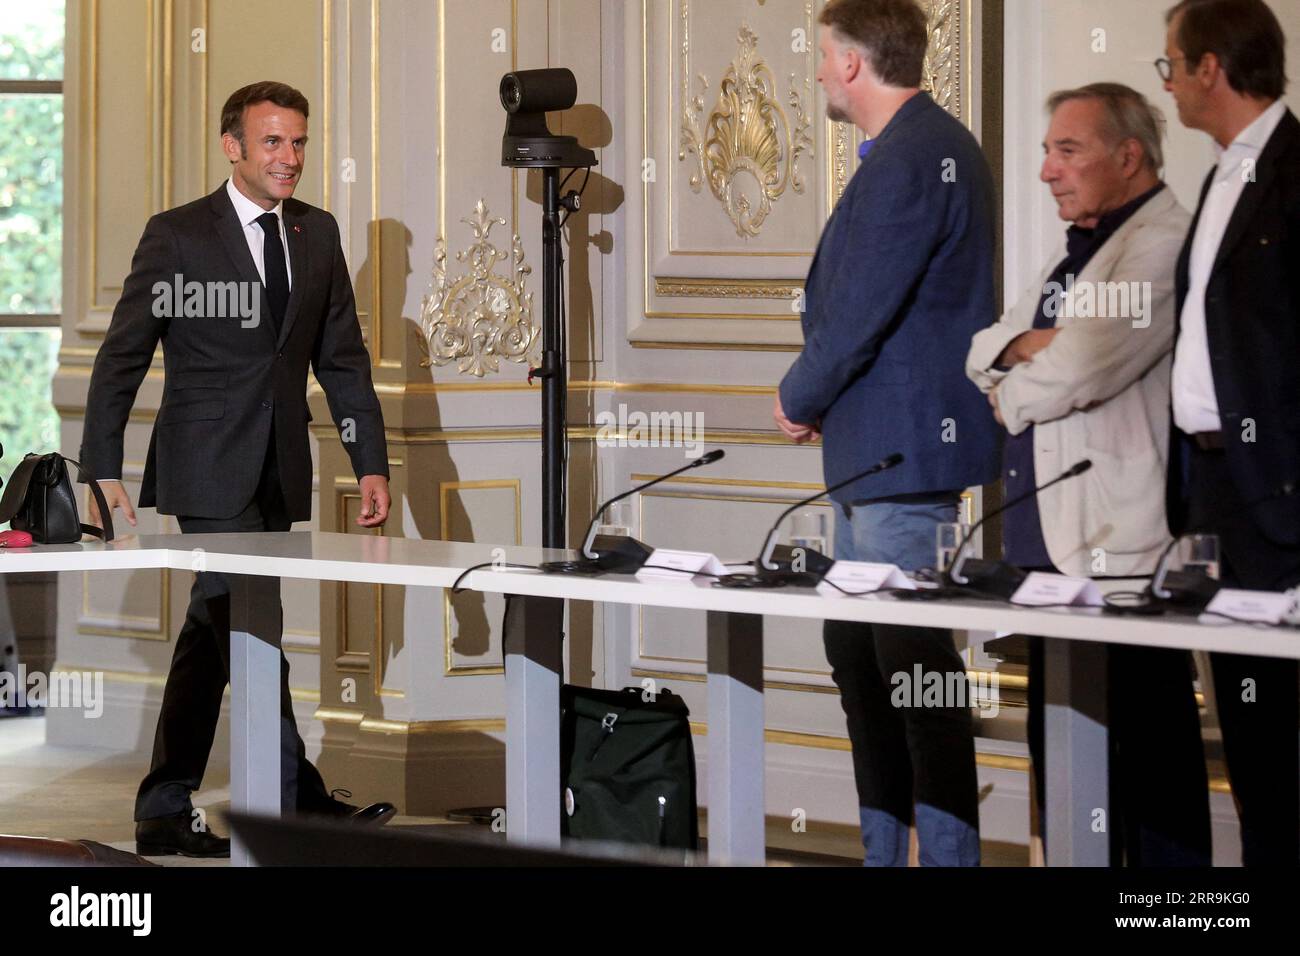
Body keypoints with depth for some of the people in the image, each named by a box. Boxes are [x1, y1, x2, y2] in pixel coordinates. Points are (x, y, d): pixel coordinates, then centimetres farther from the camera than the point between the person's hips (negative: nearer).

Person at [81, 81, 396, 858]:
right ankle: (300, 806, -8)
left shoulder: (317, 233, 10)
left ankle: (165, 816, 16)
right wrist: (105, 469, -8)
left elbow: (342, 356, 13)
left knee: (214, 640, 10)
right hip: (210, 474, -6)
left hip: (280, 473, 6)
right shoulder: (177, 236, -5)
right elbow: (123, 356, -4)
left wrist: (371, 462, 6)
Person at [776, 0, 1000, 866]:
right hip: (872, 448, 11)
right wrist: (816, 395, 11)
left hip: (901, 448, -11)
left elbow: (860, 308, -19)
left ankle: (949, 853, -5)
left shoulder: (908, 159, -18)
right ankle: (883, 848, 23)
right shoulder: (937, 144, 16)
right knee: (857, 650, 15)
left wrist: (800, 400, -4)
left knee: (911, 655, -9)